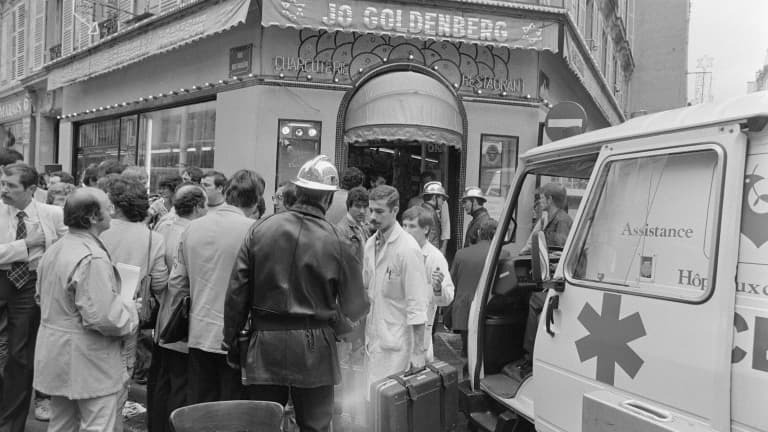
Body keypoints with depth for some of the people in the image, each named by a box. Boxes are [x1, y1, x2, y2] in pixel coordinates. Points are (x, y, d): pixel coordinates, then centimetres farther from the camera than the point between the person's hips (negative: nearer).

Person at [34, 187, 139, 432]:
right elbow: (101, 317, -27)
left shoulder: (54, 250, 6)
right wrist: (130, 310, -9)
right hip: (86, 359, -10)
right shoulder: (92, 258, -24)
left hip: (55, 355, 10)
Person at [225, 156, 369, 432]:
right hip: (314, 348, -1)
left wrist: (232, 341, 9)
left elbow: (237, 290, -1)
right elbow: (354, 308, -2)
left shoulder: (261, 230, -3)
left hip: (265, 344, 2)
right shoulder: (337, 241, -8)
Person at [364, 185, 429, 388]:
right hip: (373, 336, 7)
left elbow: (417, 304, -16)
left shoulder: (408, 249, -16)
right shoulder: (370, 244, 7)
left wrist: (418, 352, -16)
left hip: (396, 341, -7)